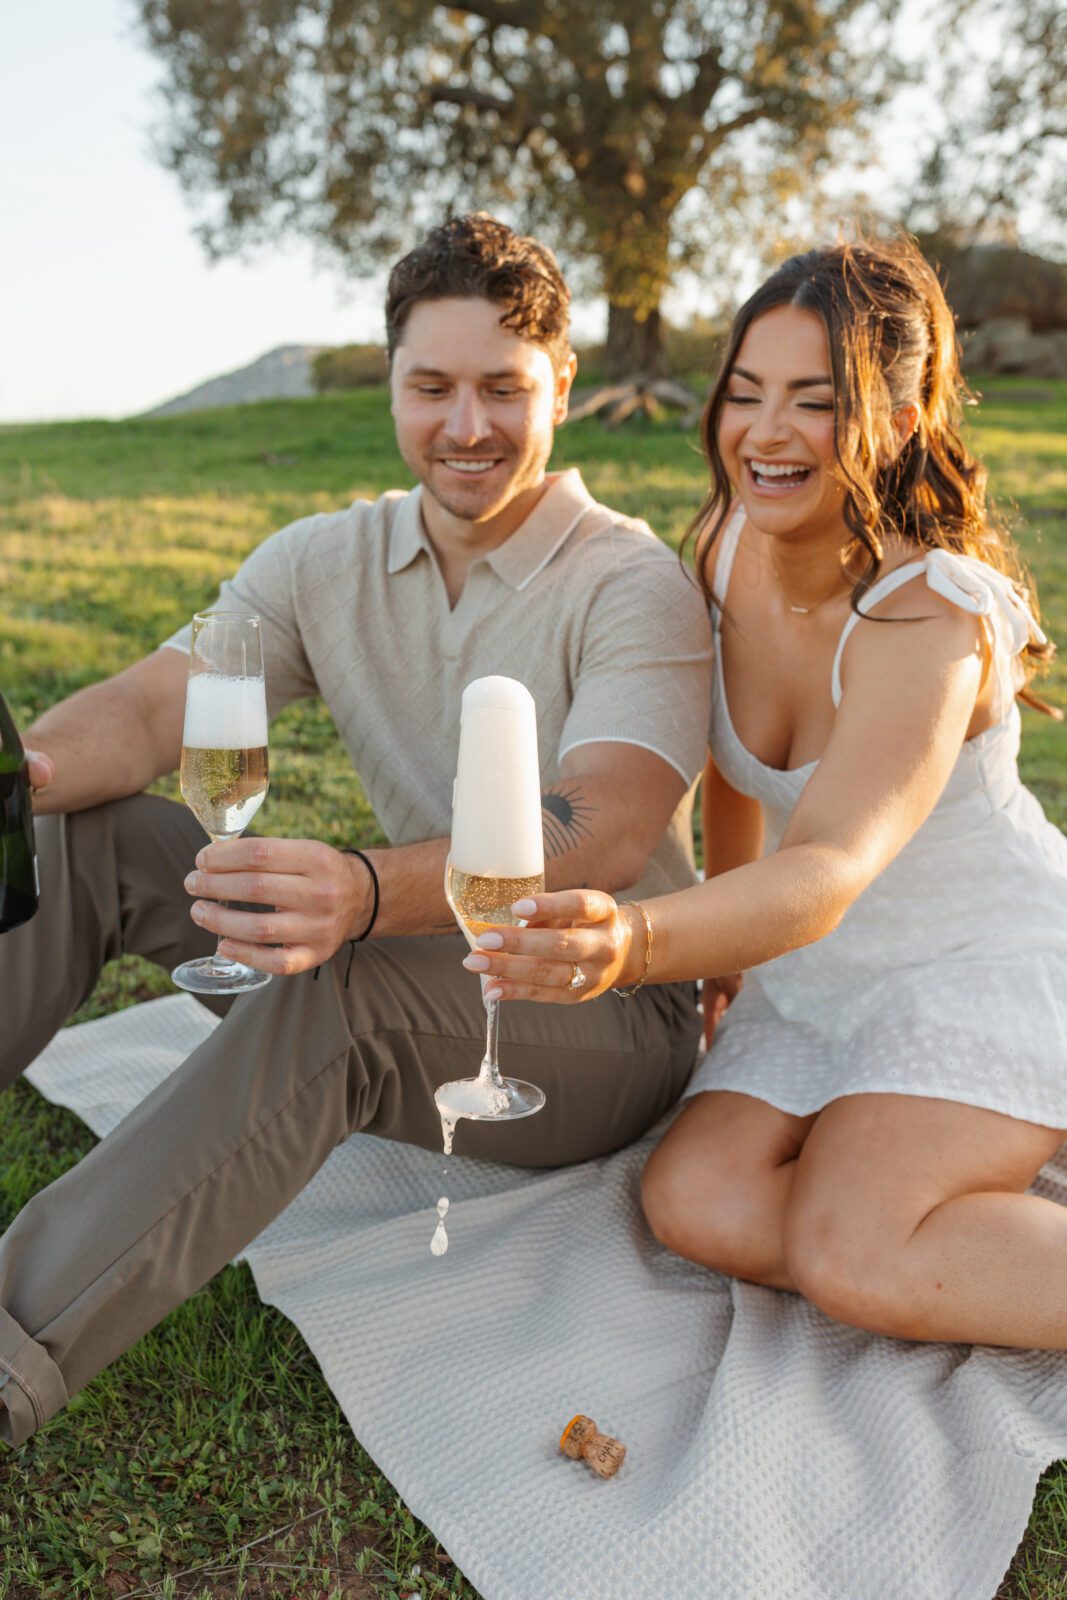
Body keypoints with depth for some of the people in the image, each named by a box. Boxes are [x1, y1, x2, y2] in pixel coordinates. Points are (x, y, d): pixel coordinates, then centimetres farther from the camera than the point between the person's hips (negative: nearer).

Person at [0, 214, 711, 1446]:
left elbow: (602, 833, -30)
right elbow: (150, 705, -7)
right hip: (418, 972, 5)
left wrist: (367, 893, -49)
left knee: (347, 987, -39)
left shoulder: (636, 587, -14)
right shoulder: (328, 562, 2)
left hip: (608, 1020, -5)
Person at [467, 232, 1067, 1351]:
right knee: (696, 1205, -14)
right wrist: (728, 952, 13)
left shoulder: (932, 617, -26)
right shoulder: (732, 543, -5)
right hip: (816, 976, 7)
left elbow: (829, 874, -41)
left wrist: (641, 942, -60)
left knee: (853, 1254, -25)